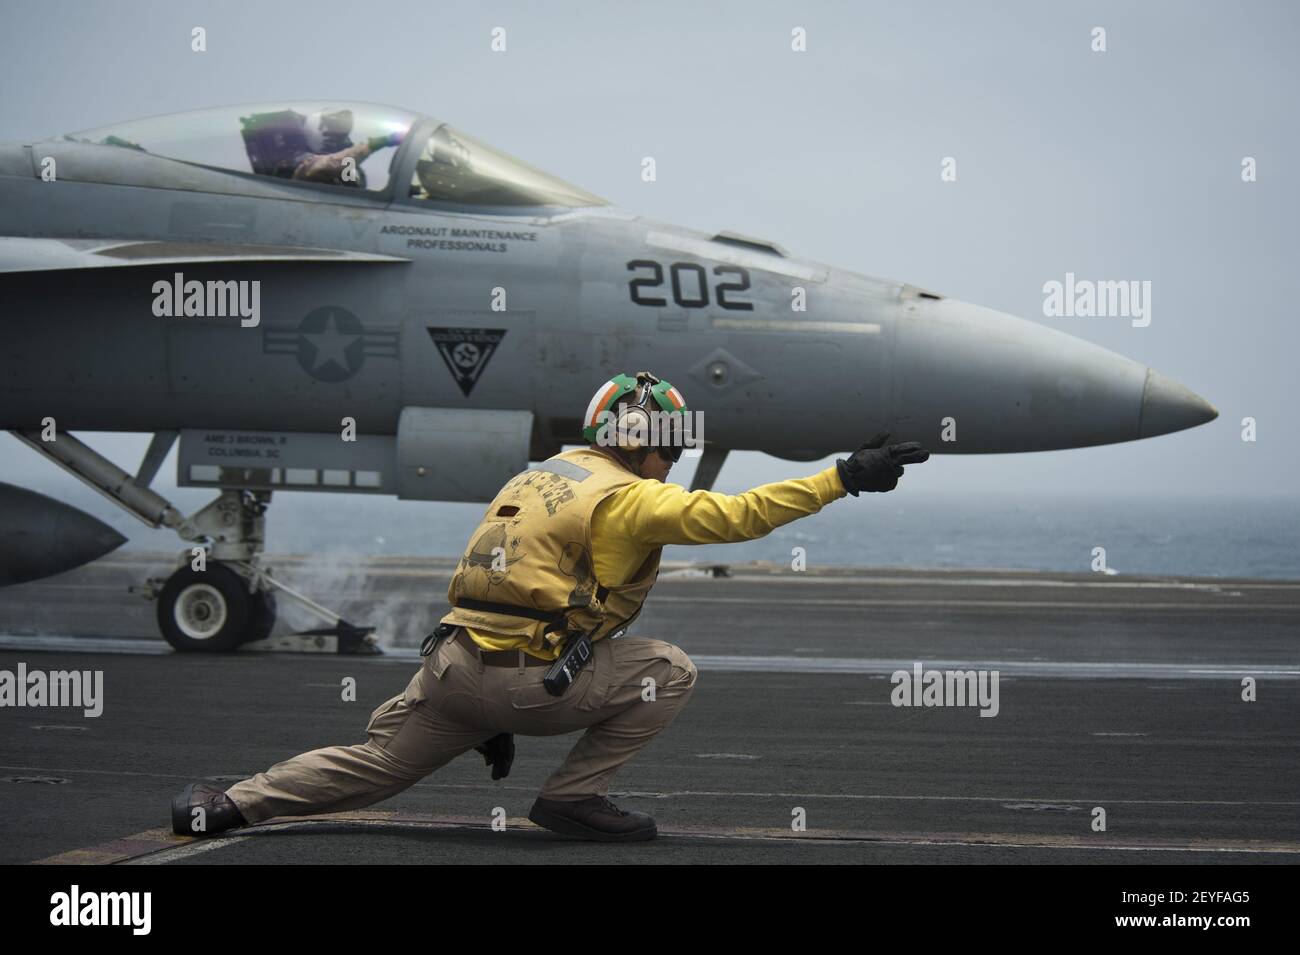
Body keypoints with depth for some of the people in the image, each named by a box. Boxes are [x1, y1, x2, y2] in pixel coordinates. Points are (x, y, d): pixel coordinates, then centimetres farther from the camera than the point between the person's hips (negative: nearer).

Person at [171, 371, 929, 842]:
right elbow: (733, 516, -15)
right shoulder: (624, 497, -5)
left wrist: (492, 714, 29)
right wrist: (843, 477, -12)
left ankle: (225, 807, 16)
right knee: (670, 672, -2)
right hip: (518, 675, -8)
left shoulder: (541, 476, 22)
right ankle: (574, 798, 0)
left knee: (378, 765, 21)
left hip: (452, 661, 8)